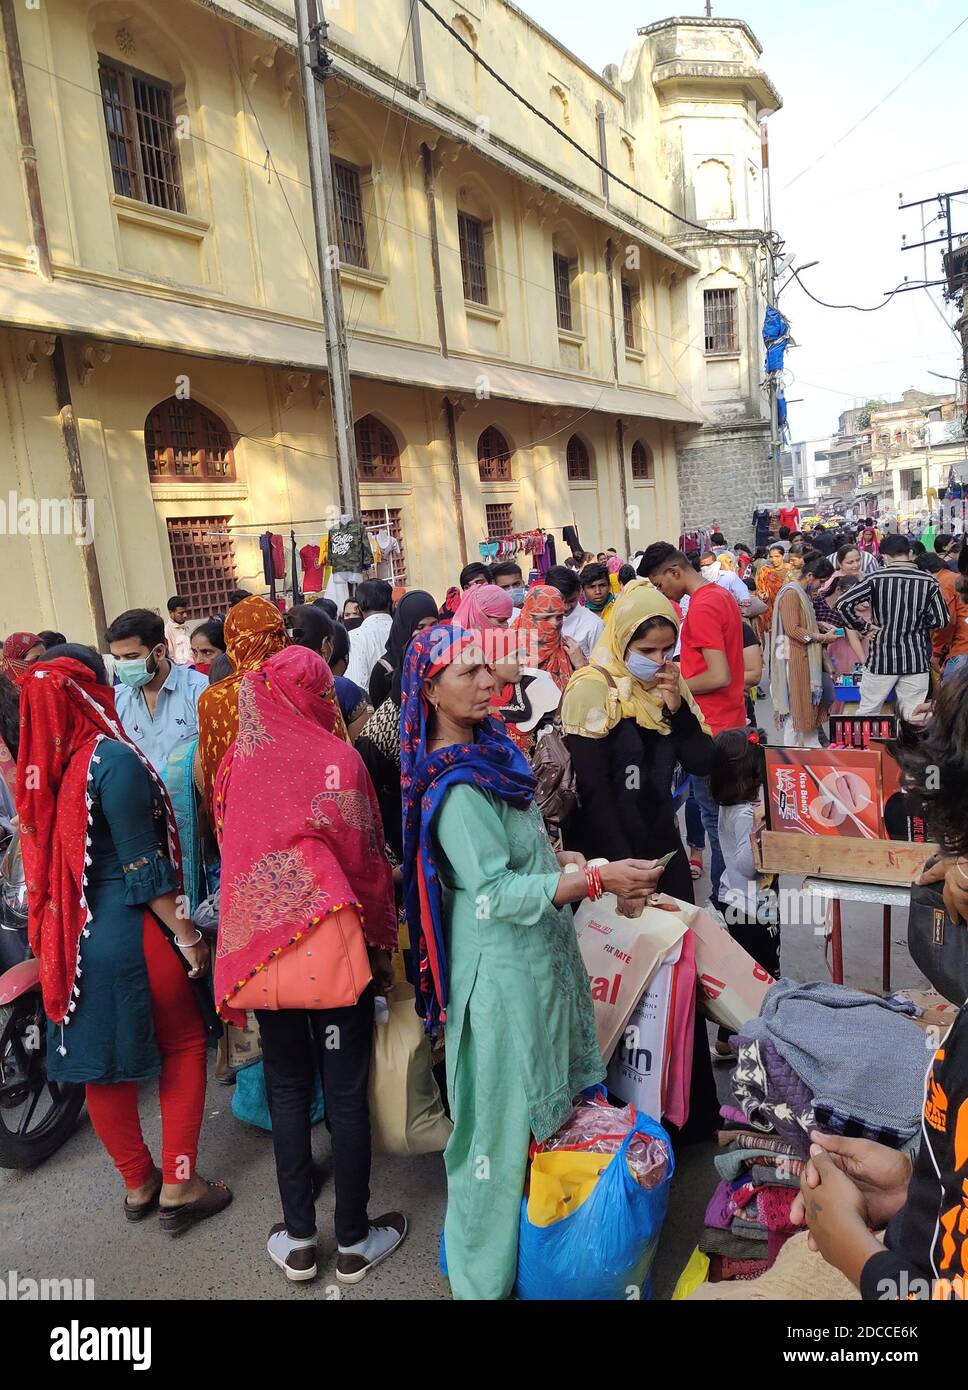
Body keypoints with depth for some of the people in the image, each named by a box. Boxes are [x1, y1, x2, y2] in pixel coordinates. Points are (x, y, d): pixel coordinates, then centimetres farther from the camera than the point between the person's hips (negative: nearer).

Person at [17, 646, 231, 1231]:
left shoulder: (40, 764, 2)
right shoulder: (113, 759, -19)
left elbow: (45, 854, 11)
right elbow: (142, 865, -19)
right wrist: (188, 934, -12)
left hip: (72, 937, 7)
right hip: (129, 930, -7)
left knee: (102, 1061, 17)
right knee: (183, 1043, 12)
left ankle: (138, 1184, 35)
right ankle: (179, 1186, 18)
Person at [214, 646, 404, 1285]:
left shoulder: (236, 762, -1)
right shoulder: (337, 759, -11)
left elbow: (231, 851, 9)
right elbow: (366, 857, -7)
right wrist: (382, 942, 6)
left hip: (260, 947, 4)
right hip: (332, 944, -3)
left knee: (287, 1088, 18)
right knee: (346, 1091, 11)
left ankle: (298, 1240, 30)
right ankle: (354, 1242, 26)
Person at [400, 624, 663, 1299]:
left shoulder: (493, 751, 4)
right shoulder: (454, 788, -24)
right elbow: (498, 893, -26)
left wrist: (579, 861, 7)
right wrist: (598, 878, -26)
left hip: (541, 957, 9)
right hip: (502, 971, -8)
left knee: (539, 1108, 22)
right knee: (505, 1119, 7)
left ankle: (531, 1233, 43)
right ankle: (488, 1273, 29)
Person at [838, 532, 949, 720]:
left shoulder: (875, 579, -8)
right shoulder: (929, 581, -4)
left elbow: (843, 604, -13)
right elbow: (941, 620, -2)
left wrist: (863, 628, -2)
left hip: (881, 659, -1)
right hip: (916, 660, 1)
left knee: (867, 713, 11)